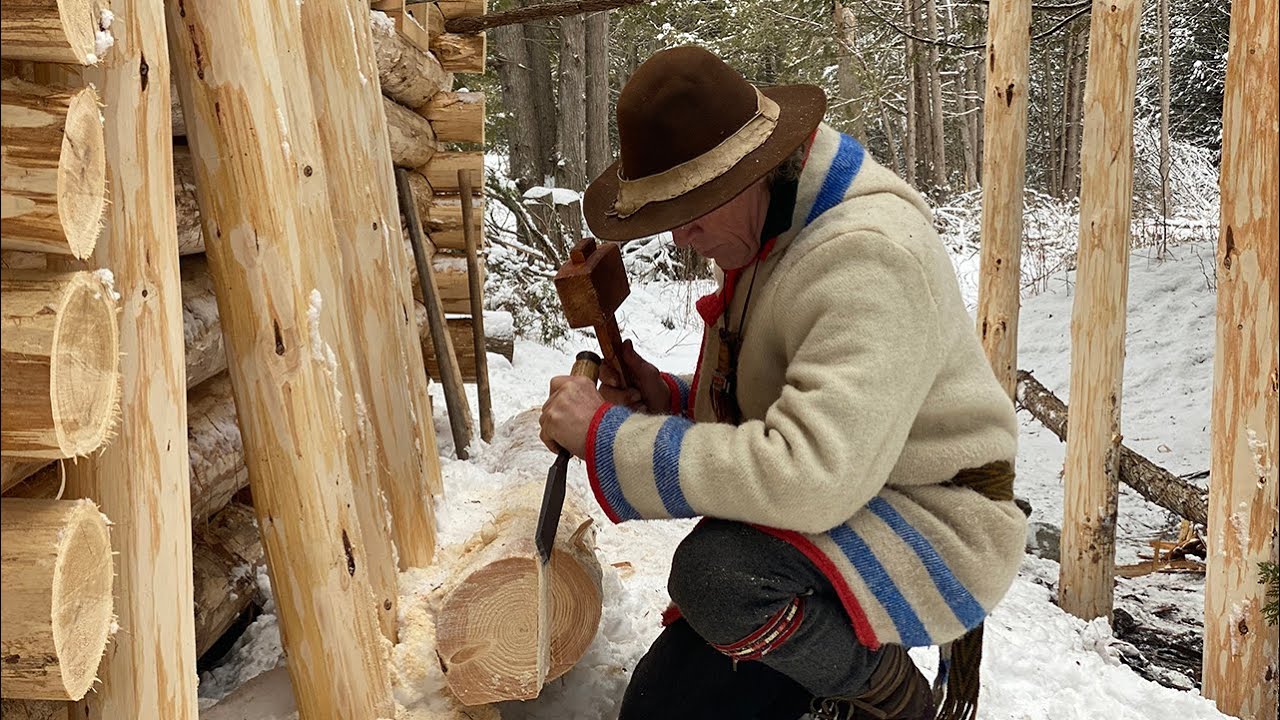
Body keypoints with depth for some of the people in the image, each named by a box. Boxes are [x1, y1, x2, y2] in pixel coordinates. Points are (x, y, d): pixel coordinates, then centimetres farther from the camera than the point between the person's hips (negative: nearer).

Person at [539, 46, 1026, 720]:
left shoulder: (868, 258, -27)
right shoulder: (761, 237, 4)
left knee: (714, 573, -36)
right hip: (826, 518, 8)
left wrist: (607, 435, -28)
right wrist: (669, 400, -6)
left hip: (932, 528, -8)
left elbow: (809, 476, -37)